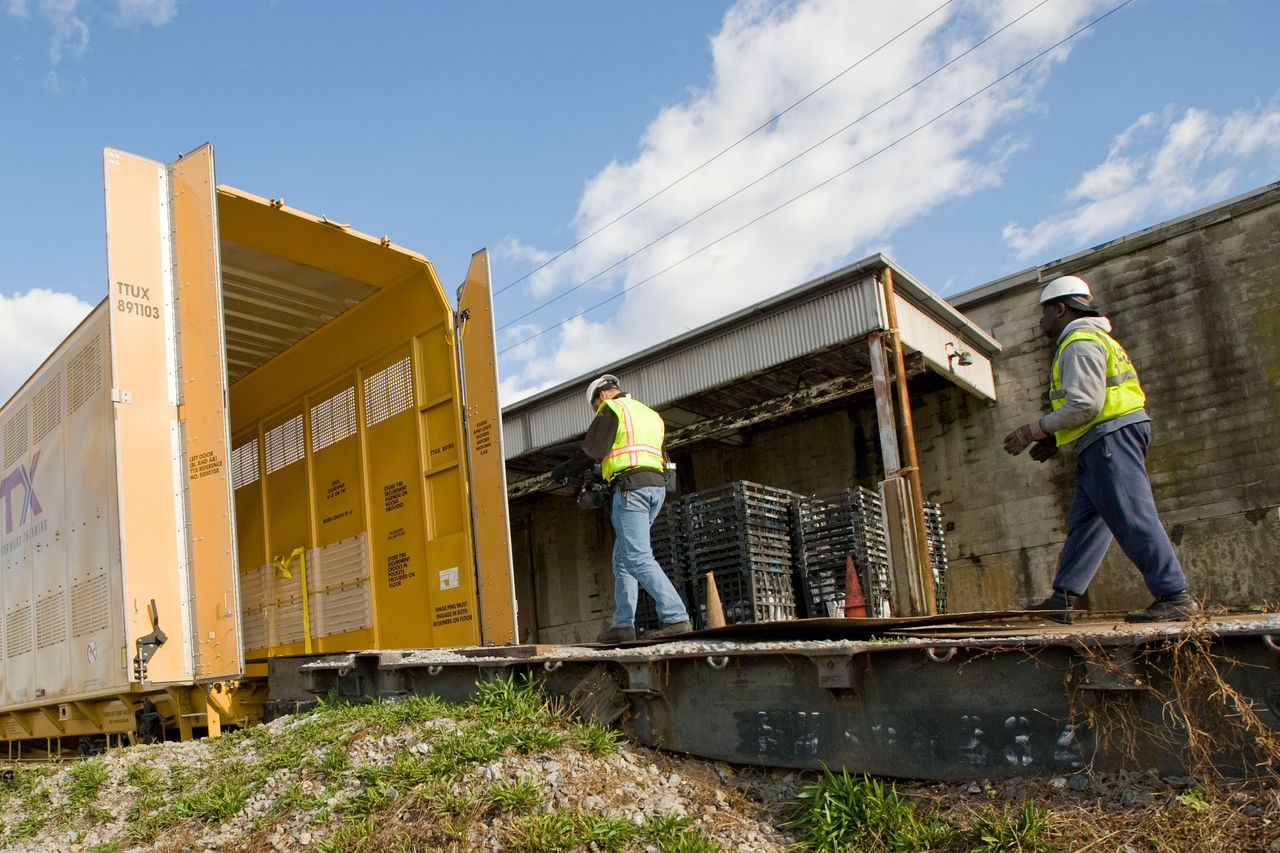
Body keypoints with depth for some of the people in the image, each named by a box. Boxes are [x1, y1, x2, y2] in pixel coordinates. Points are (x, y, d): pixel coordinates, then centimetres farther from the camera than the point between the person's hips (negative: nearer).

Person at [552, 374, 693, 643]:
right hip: (657, 486, 9)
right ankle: (622, 625, 10)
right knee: (623, 559, 12)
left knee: (638, 558, -14)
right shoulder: (651, 414, 27)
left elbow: (590, 449, -3)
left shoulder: (612, 409, 2)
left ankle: (676, 618, -24)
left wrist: (565, 469, 13)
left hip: (631, 485, -9)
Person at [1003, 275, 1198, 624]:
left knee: (1132, 517, -11)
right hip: (1100, 448, 11)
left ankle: (1176, 597, -8)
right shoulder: (1087, 340, 26)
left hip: (1111, 438, -11)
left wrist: (1035, 430, -12)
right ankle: (1062, 599, 9)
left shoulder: (1081, 342, -9)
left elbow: (1085, 404, -19)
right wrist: (1056, 439, 19)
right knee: (1083, 522, 8)